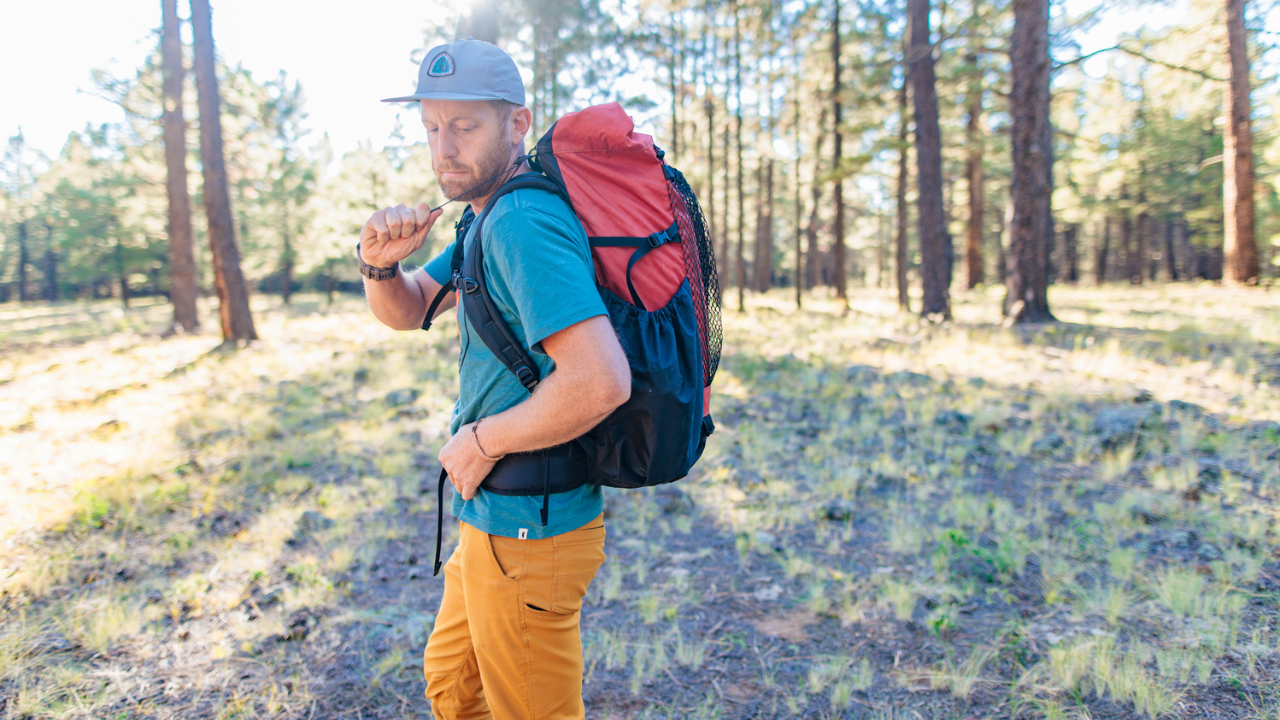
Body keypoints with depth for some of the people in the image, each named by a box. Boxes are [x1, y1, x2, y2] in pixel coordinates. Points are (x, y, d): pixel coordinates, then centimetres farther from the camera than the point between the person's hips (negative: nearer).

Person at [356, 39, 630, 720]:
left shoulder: (523, 223, -24)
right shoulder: (490, 218, 10)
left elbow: (602, 382, -35)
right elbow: (406, 311, 15)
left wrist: (481, 441, -21)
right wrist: (380, 263, -8)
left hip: (527, 531, -10)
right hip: (494, 518, 10)